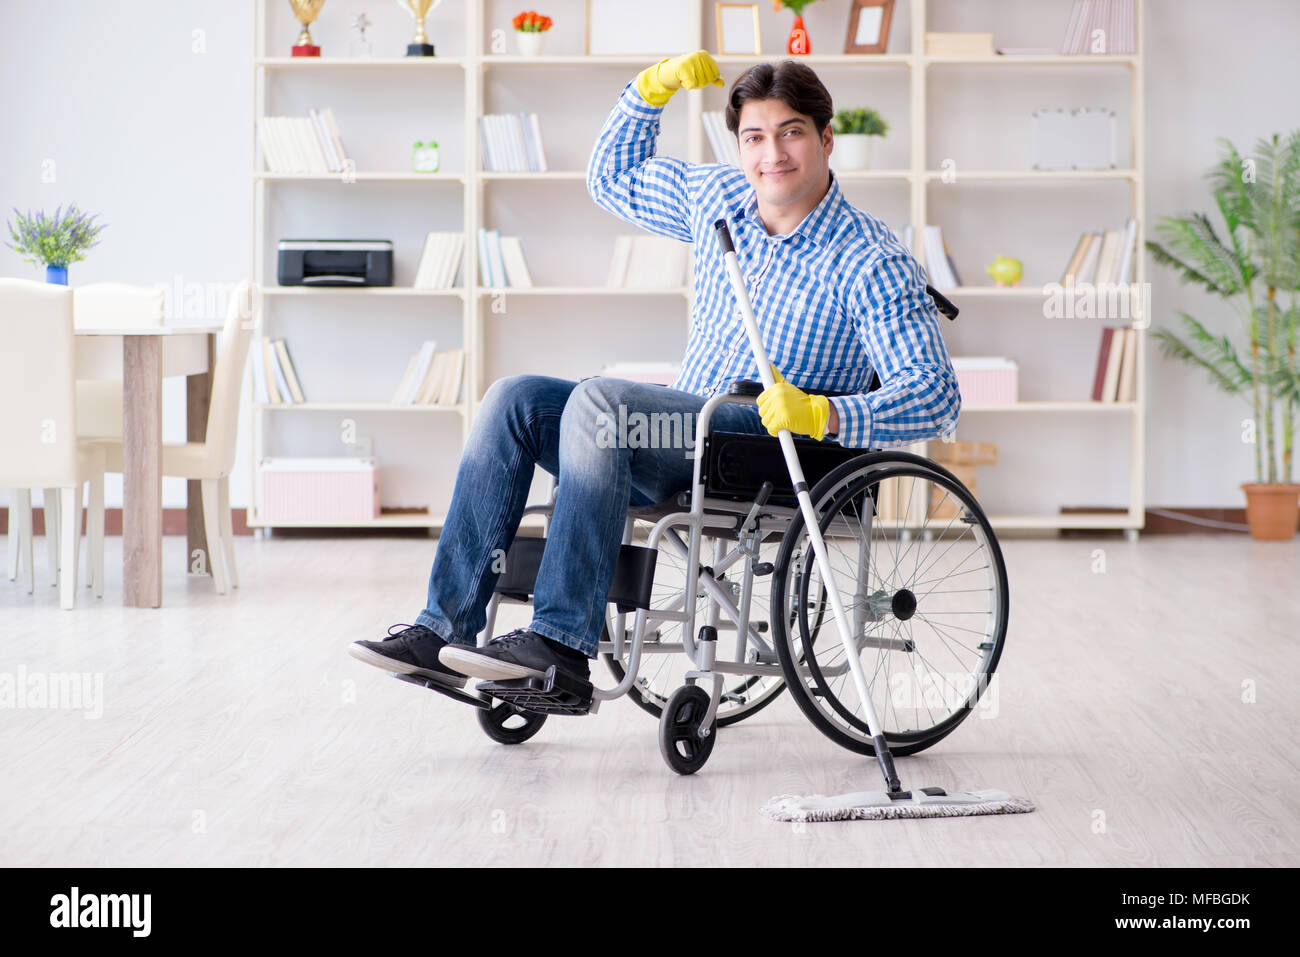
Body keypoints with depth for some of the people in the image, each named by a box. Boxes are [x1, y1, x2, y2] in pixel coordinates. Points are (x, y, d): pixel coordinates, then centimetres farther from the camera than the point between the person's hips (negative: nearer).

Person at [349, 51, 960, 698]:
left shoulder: (871, 263, -9)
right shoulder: (717, 198, 11)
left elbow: (936, 395, -18)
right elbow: (613, 179, 29)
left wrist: (823, 414, -34)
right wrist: (651, 90, 13)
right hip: (680, 439, 7)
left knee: (597, 399, -30)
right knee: (514, 399, -12)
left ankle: (562, 641, -36)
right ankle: (444, 628, -19)